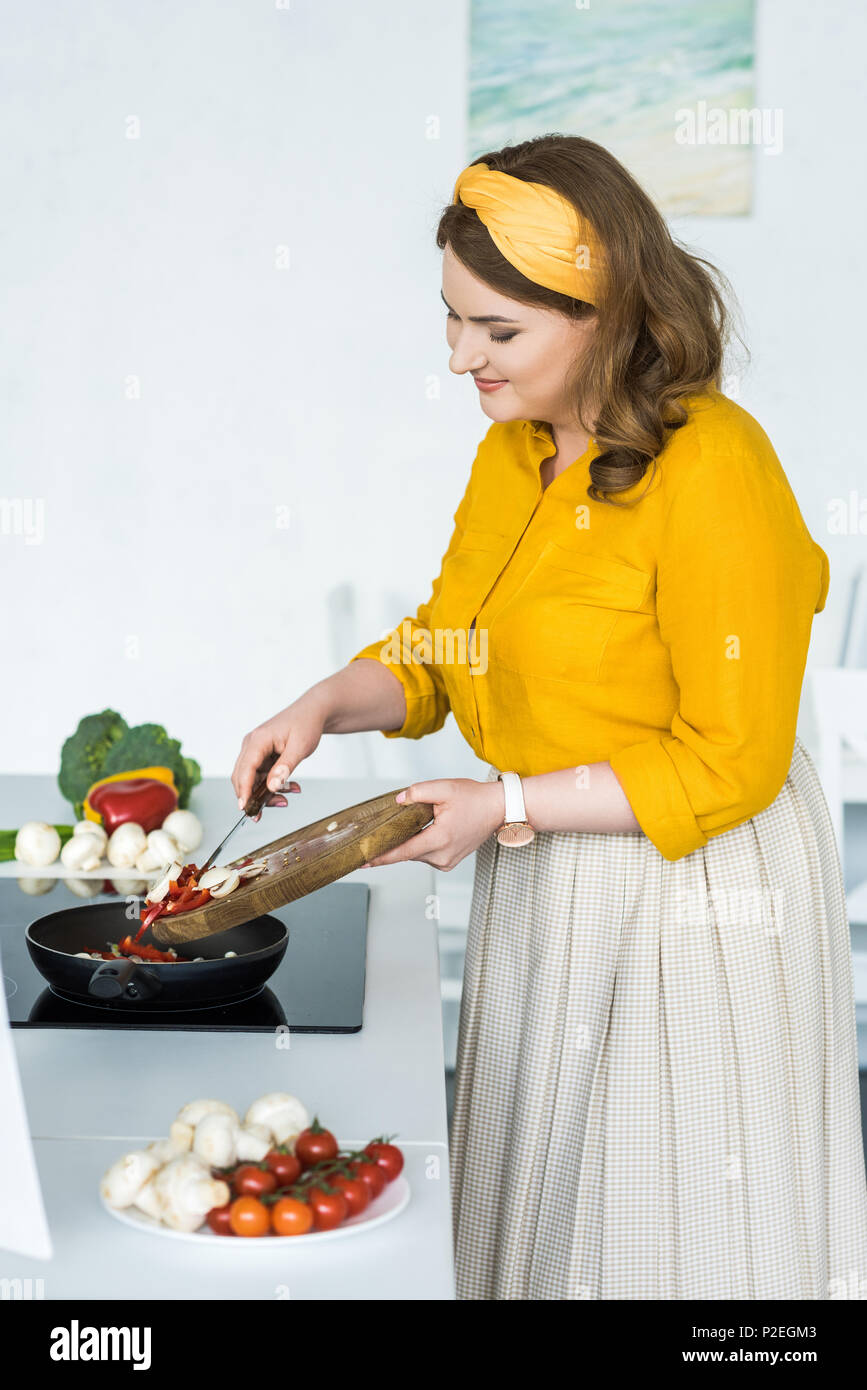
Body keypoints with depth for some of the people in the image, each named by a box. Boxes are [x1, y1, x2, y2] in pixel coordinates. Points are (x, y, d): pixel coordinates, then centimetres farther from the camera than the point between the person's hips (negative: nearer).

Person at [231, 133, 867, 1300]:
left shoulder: (710, 470, -21)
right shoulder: (511, 453, 4)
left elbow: (731, 763, -20)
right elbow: (444, 641, 13)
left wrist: (509, 807, -21)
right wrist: (327, 707, -5)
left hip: (688, 899, -7)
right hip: (544, 895, 7)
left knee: (670, 1227, 10)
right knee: (535, 1204, 20)